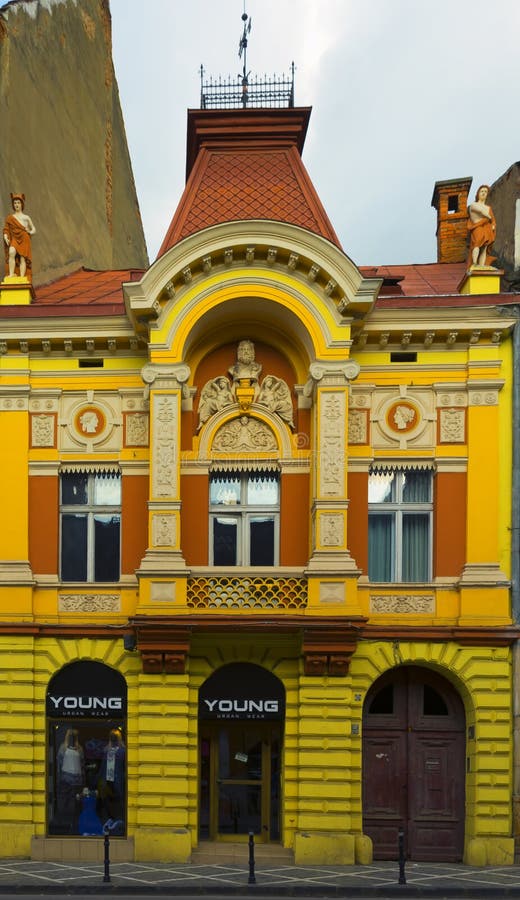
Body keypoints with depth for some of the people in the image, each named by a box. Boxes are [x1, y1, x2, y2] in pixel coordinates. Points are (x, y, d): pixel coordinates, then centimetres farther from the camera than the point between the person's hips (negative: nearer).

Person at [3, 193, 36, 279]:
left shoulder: (26, 218, 12)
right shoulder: (10, 218, 13)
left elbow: (34, 230, 18)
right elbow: (6, 229, 9)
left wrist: (30, 232, -3)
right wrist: (6, 237, -9)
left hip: (24, 239, 1)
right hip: (14, 239, -1)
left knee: (22, 258, -11)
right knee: (12, 253, -29)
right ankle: (11, 275, -31)